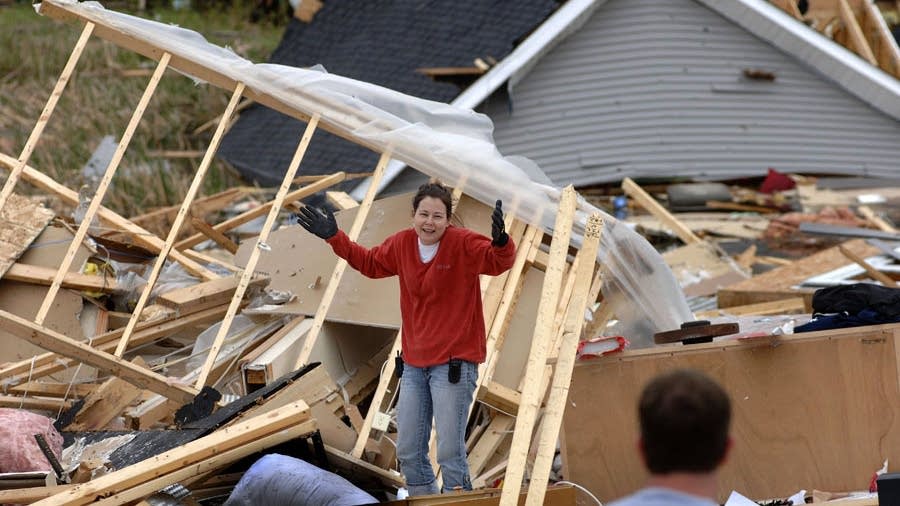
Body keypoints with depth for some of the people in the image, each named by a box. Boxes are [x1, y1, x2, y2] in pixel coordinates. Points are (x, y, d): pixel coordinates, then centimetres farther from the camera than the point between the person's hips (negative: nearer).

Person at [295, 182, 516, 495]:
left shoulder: (464, 244, -12)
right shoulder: (401, 244, 4)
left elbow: (499, 262, -27)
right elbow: (370, 263, 22)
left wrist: (500, 241, -48)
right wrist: (334, 237, 18)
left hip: (454, 364, -7)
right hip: (415, 364, 7)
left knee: (450, 452, -11)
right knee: (408, 453, 12)